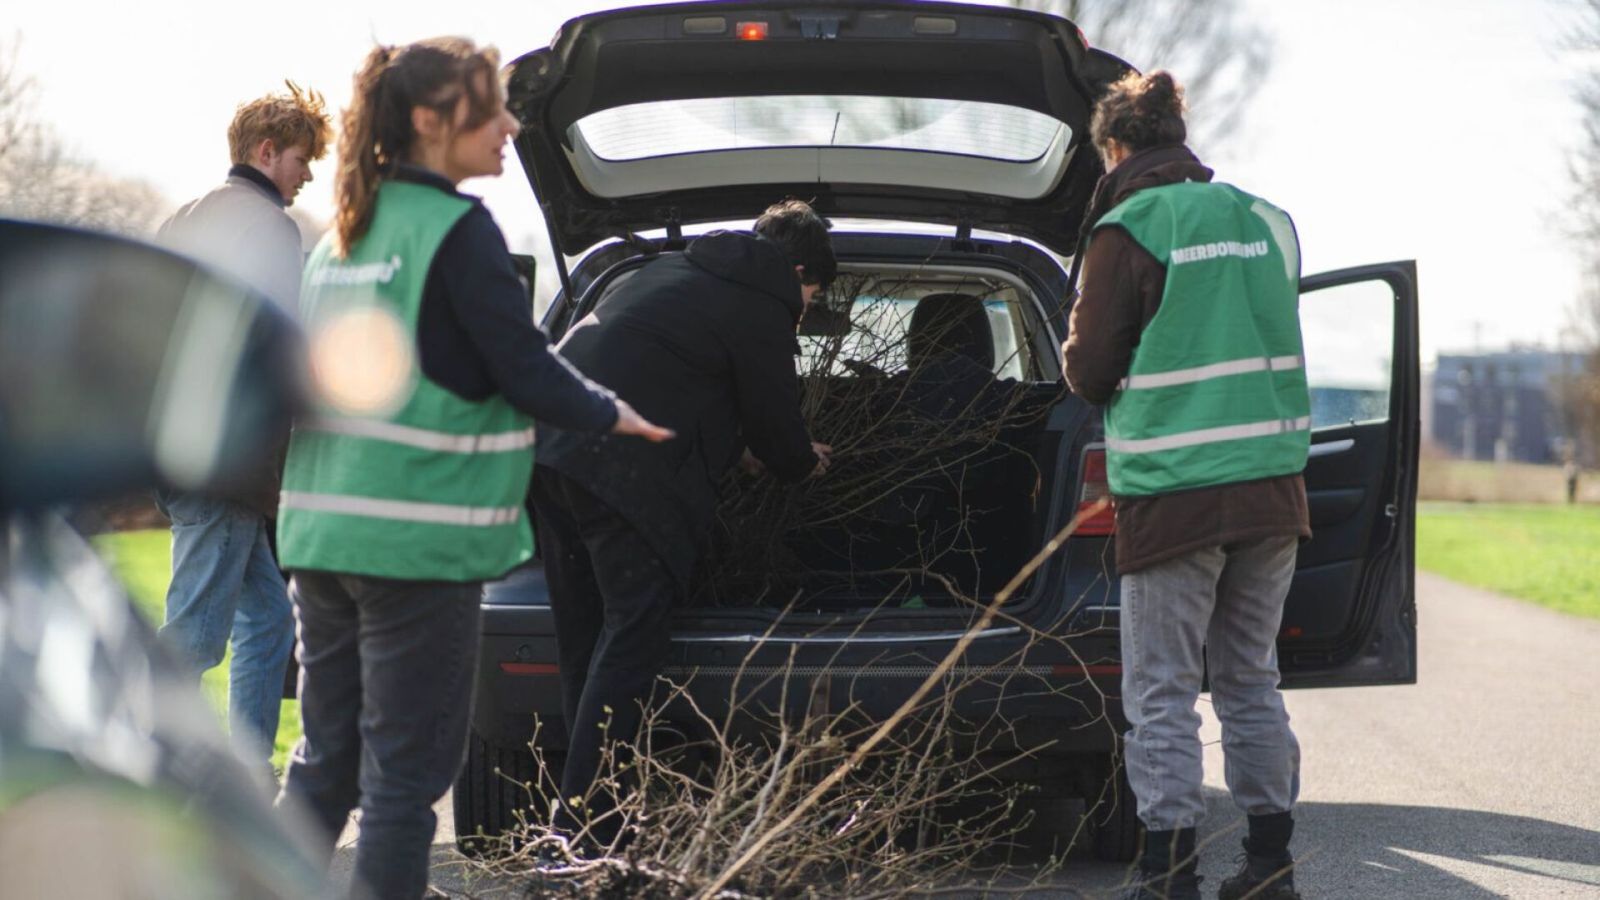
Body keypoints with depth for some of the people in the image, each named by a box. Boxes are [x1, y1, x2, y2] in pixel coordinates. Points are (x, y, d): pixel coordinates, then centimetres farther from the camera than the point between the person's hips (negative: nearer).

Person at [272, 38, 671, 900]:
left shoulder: (339, 238, 13)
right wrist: (613, 415, 7)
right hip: (418, 537, -8)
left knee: (325, 758, 16)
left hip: (321, 532, 8)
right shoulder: (458, 231, -11)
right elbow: (525, 370, -11)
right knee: (406, 766, 0)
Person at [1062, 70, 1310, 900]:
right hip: (1271, 488, 6)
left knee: (1162, 693, 0)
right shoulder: (1266, 222, 11)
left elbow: (1090, 373, -4)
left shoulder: (1128, 231, -7)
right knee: (1252, 683, 15)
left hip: (1174, 497, -6)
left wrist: (1076, 343, 15)